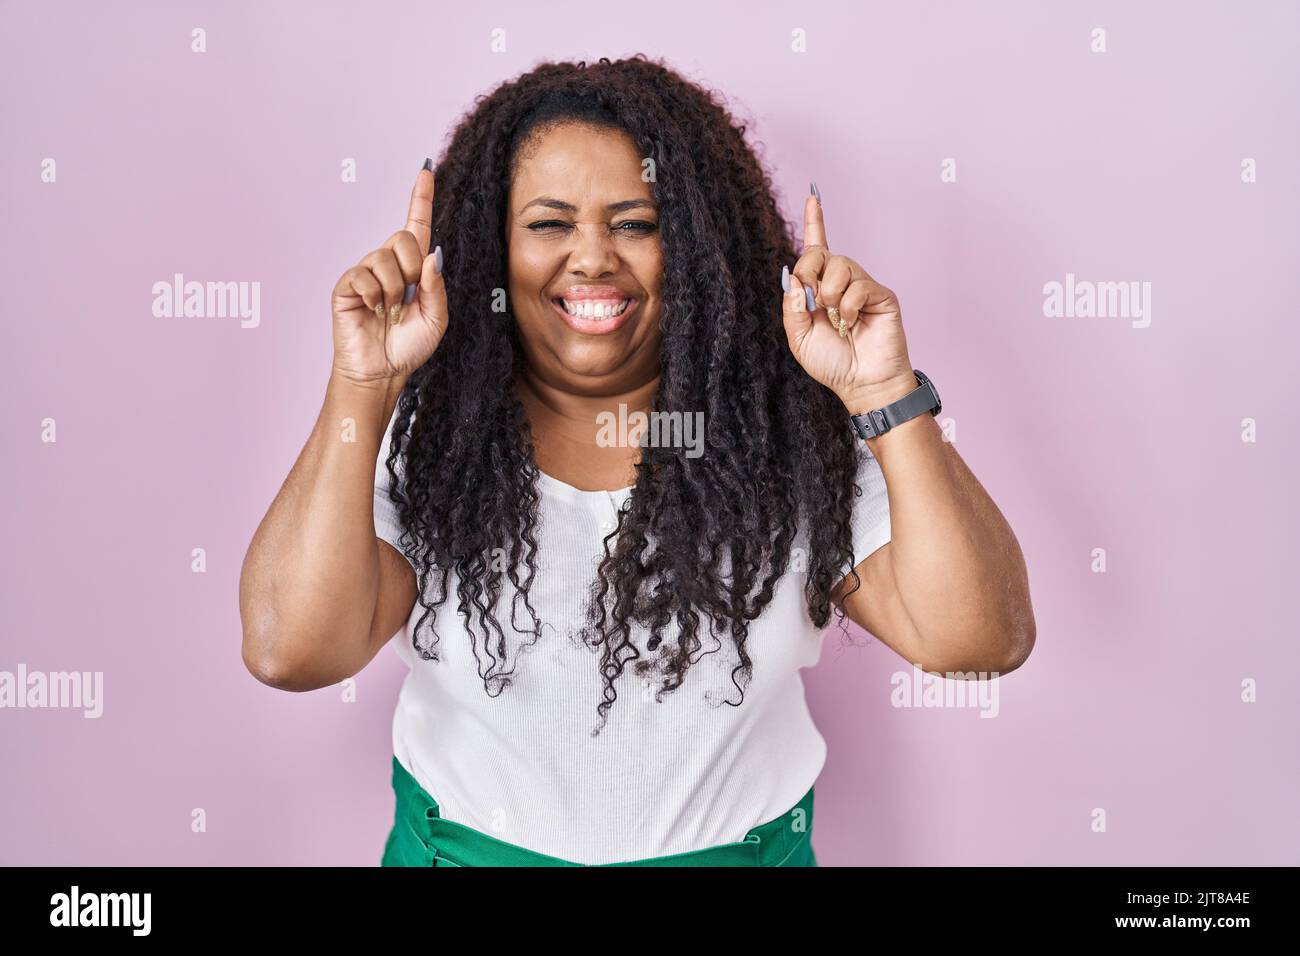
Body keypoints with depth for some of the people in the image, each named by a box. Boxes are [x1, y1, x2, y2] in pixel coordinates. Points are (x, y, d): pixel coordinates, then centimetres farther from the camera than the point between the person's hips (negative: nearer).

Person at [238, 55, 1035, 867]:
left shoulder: (790, 436, -13)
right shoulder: (426, 436, -13)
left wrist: (884, 396, -29)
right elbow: (290, 650, -24)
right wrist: (361, 385, -30)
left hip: (739, 845, 1)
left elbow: (980, 641, -21)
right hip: (466, 844, 0)